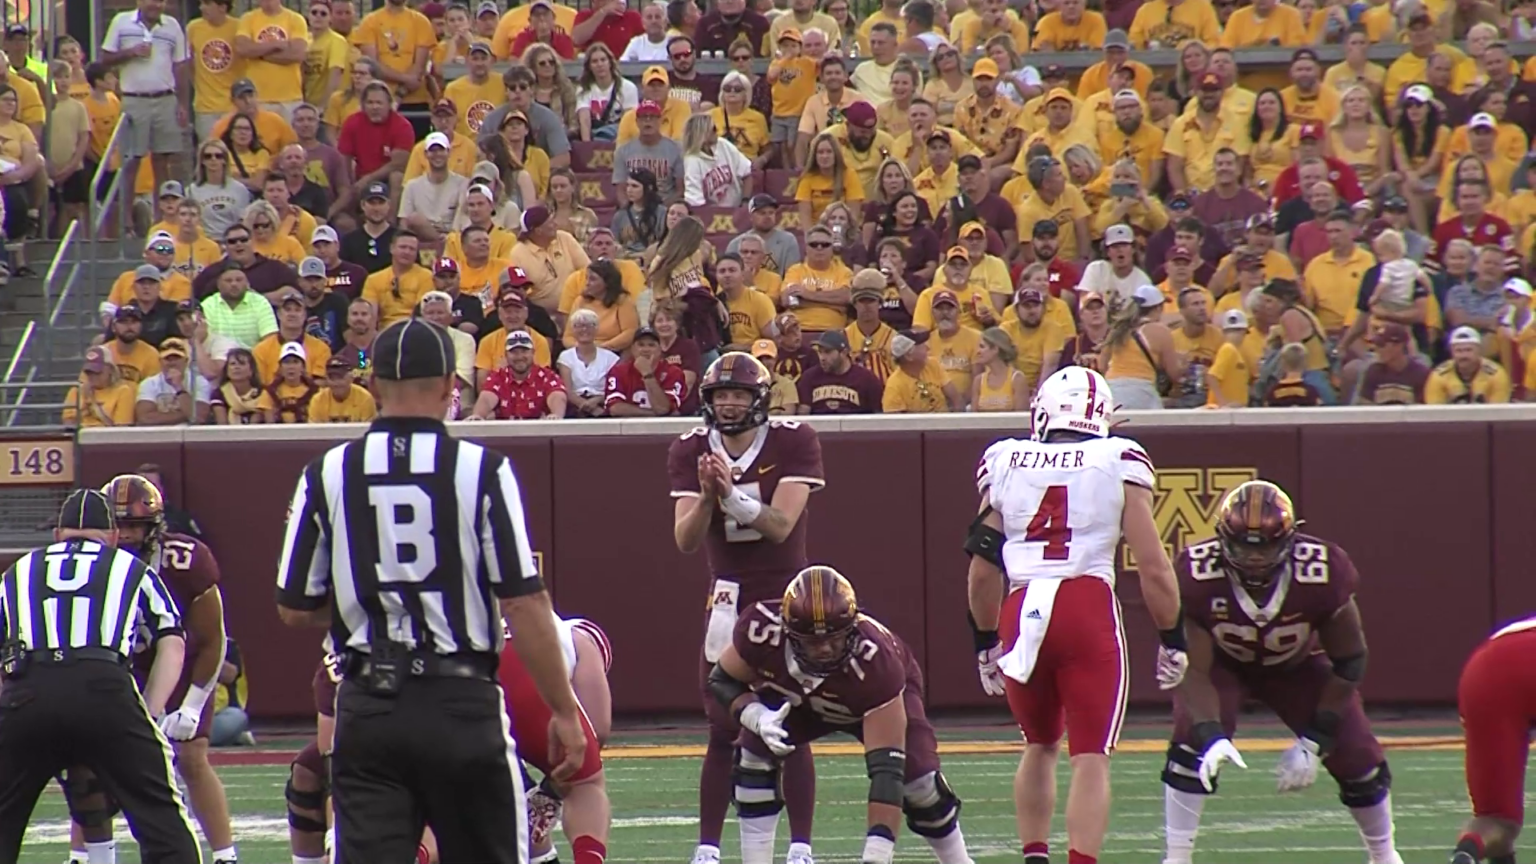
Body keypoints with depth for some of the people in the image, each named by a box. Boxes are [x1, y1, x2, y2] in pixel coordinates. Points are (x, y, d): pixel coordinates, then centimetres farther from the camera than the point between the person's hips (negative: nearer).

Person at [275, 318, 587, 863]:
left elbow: (294, 610, 5)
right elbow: (525, 604, -8)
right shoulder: (481, 469, -6)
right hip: (461, 704, -1)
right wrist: (564, 711, -1)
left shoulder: (327, 475, 0)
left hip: (368, 710, 2)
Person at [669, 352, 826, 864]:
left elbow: (780, 525, -19)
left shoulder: (793, 443, -8)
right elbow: (686, 541, -10)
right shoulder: (691, 453, -2)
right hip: (730, 601, 2)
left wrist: (732, 494, -35)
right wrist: (707, 495, -29)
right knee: (723, 733, -3)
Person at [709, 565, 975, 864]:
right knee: (754, 755, -21)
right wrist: (756, 716, -39)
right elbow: (722, 681, -16)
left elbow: (886, 767, -45)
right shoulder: (761, 629, -39)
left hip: (883, 697, -2)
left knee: (920, 781, -18)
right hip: (794, 697, 2)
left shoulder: (876, 661, -45)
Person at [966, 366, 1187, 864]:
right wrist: (1172, 640, 14)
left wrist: (986, 643, 28)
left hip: (1022, 613, 3)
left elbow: (983, 568, 16)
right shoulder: (1119, 465, 5)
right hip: (1090, 610, -3)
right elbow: (1153, 567, 2)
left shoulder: (1003, 463, 13)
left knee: (1039, 745, 23)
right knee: (1091, 757, 0)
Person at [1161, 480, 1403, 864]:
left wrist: (1314, 743, -22)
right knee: (1193, 743, -27)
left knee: (1357, 756, -5)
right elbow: (1195, 670, -29)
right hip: (1223, 663, -1)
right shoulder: (1198, 575, -36)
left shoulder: (1321, 574, -34)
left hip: (1296, 664, 1)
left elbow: (1348, 664, -20)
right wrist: (1211, 737, -45)